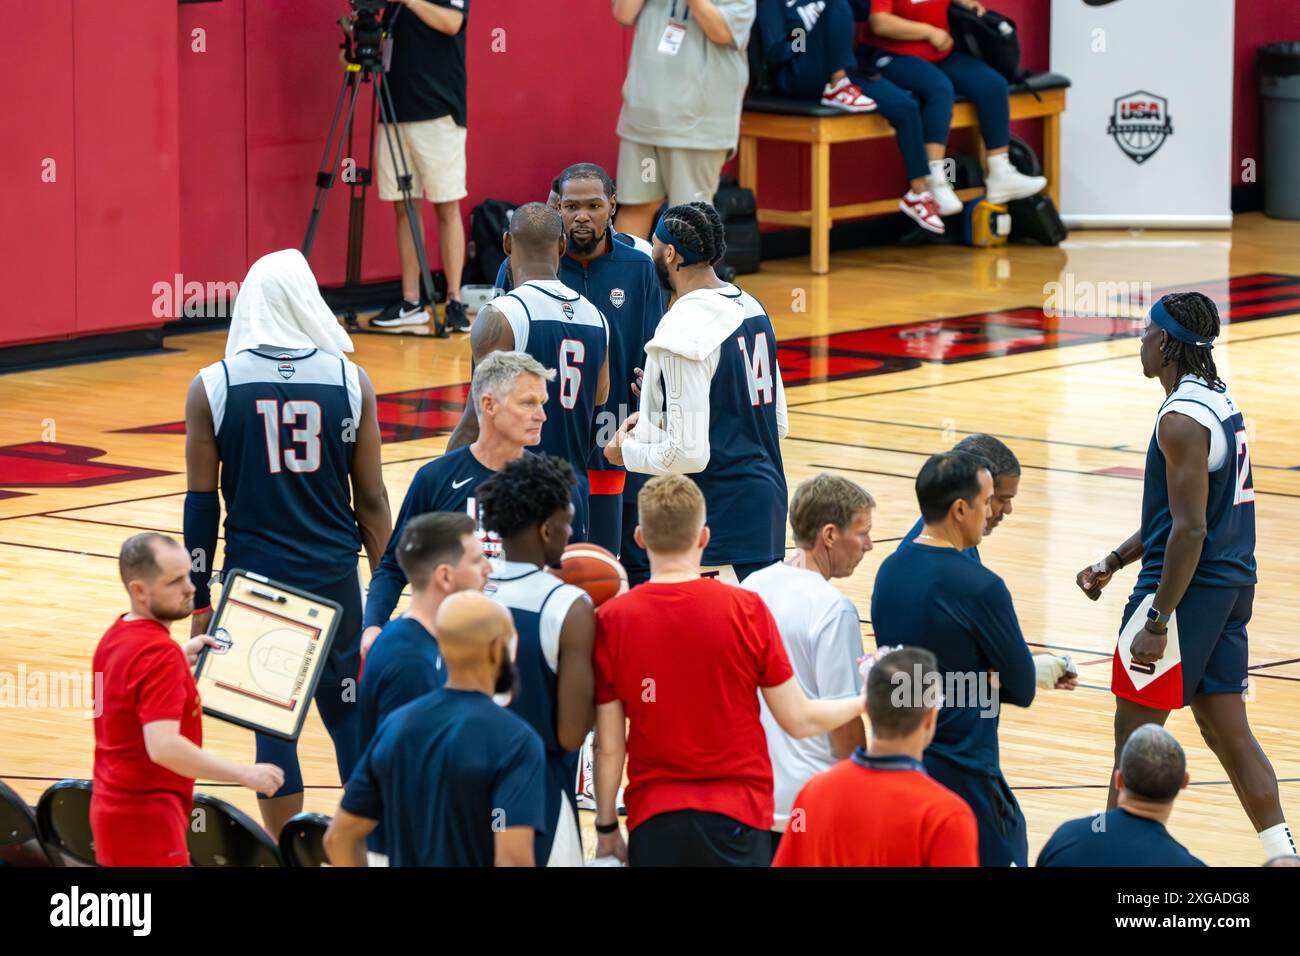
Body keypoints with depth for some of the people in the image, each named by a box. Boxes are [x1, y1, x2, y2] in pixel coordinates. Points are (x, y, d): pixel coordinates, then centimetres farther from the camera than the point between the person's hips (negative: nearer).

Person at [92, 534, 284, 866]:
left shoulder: (117, 637, 9)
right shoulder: (160, 654, -21)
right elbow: (164, 746, -30)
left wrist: (182, 657, 24)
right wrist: (245, 774, -24)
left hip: (115, 808, 10)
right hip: (146, 820, -10)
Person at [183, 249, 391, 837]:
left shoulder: (212, 387, -4)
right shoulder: (350, 380, -2)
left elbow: (201, 505, -1)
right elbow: (371, 500, 2)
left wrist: (199, 604, 6)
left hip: (255, 579, -1)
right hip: (334, 578, 1)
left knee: (274, 724, 5)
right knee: (347, 714, 14)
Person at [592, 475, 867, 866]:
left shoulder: (611, 620, -6)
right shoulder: (746, 610, -8)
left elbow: (608, 747, -2)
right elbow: (799, 721, -2)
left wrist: (606, 829, 10)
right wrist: (866, 700, 16)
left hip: (653, 820, 1)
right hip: (737, 818, -1)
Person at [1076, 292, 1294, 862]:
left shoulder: (1182, 419, -18)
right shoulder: (1221, 402, 13)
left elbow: (1190, 530, -22)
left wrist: (1157, 623, -21)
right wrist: (1113, 564, 24)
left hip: (1189, 587, -9)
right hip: (1234, 584, 9)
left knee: (1135, 729, 1)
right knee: (1228, 730, 11)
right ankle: (1282, 855, 7)